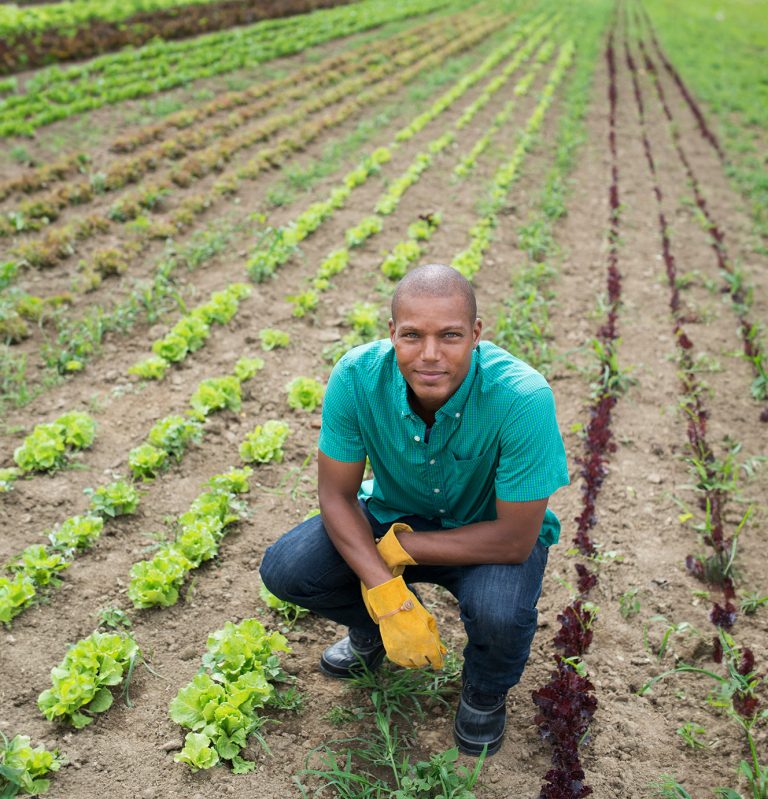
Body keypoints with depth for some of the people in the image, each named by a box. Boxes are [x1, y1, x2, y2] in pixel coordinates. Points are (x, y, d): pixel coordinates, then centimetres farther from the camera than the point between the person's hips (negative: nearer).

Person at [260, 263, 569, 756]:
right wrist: (388, 597, -27)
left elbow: (515, 539, -28)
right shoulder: (357, 377, -25)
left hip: (489, 535, -3)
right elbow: (337, 494, -15)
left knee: (500, 611, -34)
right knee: (284, 569, -17)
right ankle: (372, 629, 18)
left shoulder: (522, 398, -35)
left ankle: (486, 689, 6)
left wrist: (399, 547, -23)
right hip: (395, 514, 3)